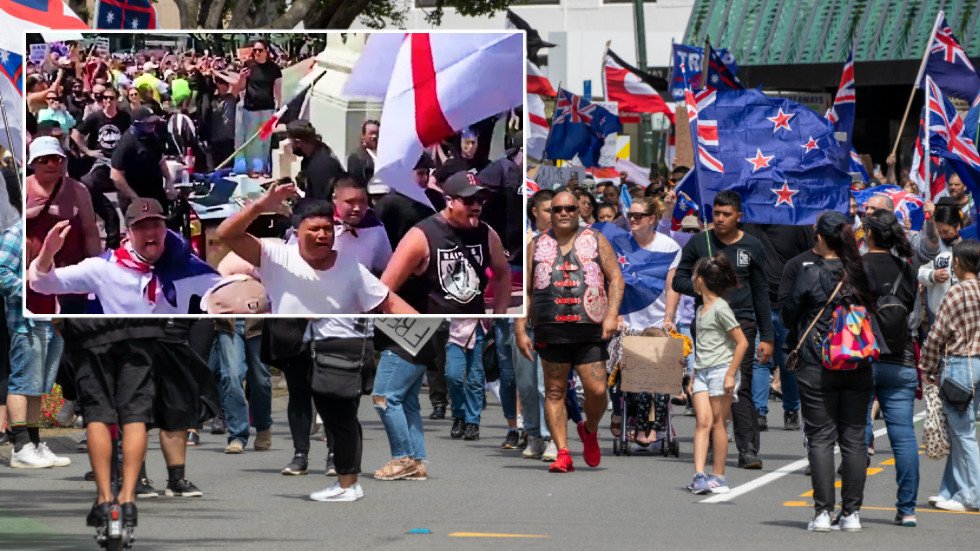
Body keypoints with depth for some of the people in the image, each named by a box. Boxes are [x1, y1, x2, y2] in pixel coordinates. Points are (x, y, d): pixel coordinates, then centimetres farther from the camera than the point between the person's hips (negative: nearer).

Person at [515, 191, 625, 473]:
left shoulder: (595, 241, 11)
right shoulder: (537, 246, 13)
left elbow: (616, 277, 6)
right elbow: (524, 290, 14)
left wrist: (612, 314, -8)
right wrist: (520, 330, 6)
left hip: (590, 331, -1)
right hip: (551, 330, 1)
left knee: (597, 390, -7)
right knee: (555, 391, -1)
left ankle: (590, 431, 22)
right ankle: (562, 454, 2)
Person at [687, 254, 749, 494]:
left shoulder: (720, 308, -9)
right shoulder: (701, 310, 17)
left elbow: (742, 342, -11)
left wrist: (730, 374, -14)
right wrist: (693, 377, 21)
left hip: (721, 370, -7)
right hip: (702, 372, 7)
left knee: (717, 423, -2)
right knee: (703, 421, -6)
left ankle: (718, 476, 5)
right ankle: (699, 475, -16)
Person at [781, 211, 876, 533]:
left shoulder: (811, 274, -9)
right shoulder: (861, 274, 1)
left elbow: (788, 315, 0)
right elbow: (874, 313, 11)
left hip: (817, 369, -3)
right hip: (859, 368, 3)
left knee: (821, 439, 1)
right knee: (854, 439, 6)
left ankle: (823, 512, -3)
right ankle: (851, 512, 6)